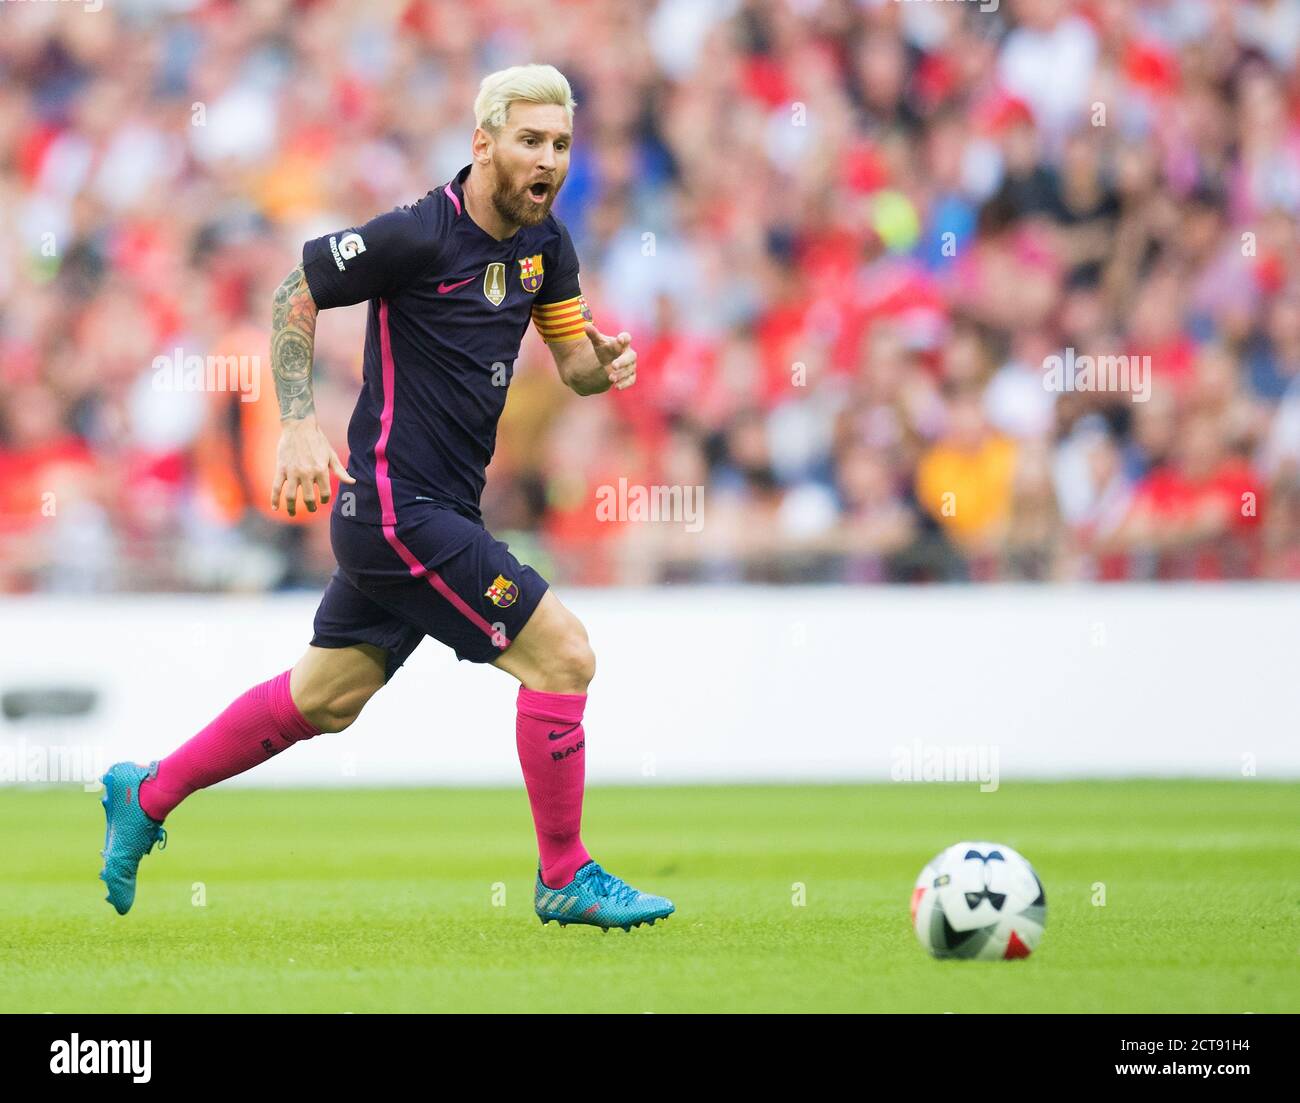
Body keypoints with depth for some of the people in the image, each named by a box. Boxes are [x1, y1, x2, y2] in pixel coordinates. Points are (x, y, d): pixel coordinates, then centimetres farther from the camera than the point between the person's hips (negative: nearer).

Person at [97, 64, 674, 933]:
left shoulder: (545, 244, 7)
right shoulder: (420, 235, -16)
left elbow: (574, 361, 13)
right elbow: (293, 297, -8)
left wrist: (605, 363, -11)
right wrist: (300, 425, -16)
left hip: (436, 509, 9)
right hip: (399, 508, -9)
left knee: (324, 699, 18)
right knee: (562, 654, -12)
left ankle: (146, 796, 32)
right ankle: (565, 876, 0)